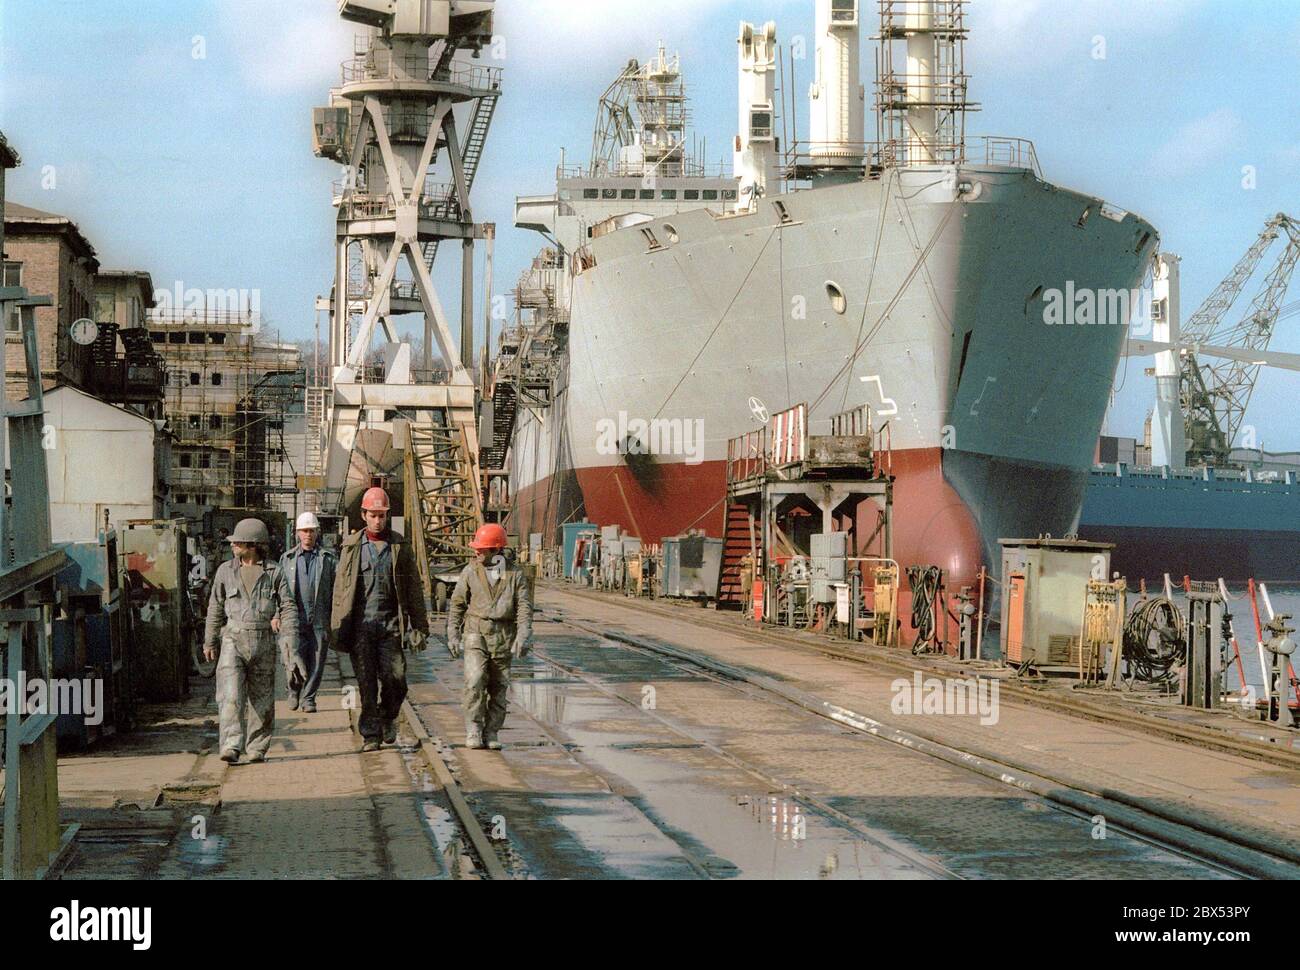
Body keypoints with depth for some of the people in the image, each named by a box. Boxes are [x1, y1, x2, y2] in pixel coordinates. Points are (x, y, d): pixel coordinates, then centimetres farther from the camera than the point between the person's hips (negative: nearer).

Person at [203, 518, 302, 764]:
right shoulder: (226, 571, 5)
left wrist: (291, 643, -10)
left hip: (264, 641, 0)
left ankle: (257, 748, 18)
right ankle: (231, 747, -19)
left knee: (261, 698, 6)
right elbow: (216, 608, 14)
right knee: (231, 696, -14)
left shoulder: (274, 573, 0)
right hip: (233, 639, 0)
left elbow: (288, 608, -1)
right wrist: (209, 641, 18)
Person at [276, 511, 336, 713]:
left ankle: (308, 698, 16)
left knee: (316, 663, 1)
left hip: (319, 620, 0)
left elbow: (337, 587, 6)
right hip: (294, 620, 0)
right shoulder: (287, 559, 12)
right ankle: (294, 689, 18)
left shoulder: (328, 559, 8)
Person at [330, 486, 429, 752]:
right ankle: (370, 735, 5)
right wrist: (337, 630, 2)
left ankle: (388, 717, 23)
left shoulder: (400, 546, 6)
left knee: (395, 677, -4)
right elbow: (340, 588, 7)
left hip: (391, 623, 0)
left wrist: (419, 628, 2)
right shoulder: (351, 546, 6)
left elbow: (414, 589, 7)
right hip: (361, 624, 0)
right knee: (366, 683, -1)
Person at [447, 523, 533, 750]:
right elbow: (457, 604, 9)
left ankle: (491, 734, 13)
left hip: (503, 638, 1)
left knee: (499, 688, 4)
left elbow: (524, 607, -1)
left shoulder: (515, 574, 2)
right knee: (475, 682, -16)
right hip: (476, 634, -1)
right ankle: (473, 731, -8)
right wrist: (453, 635, 3)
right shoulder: (470, 572, 4)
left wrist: (523, 637, -13)